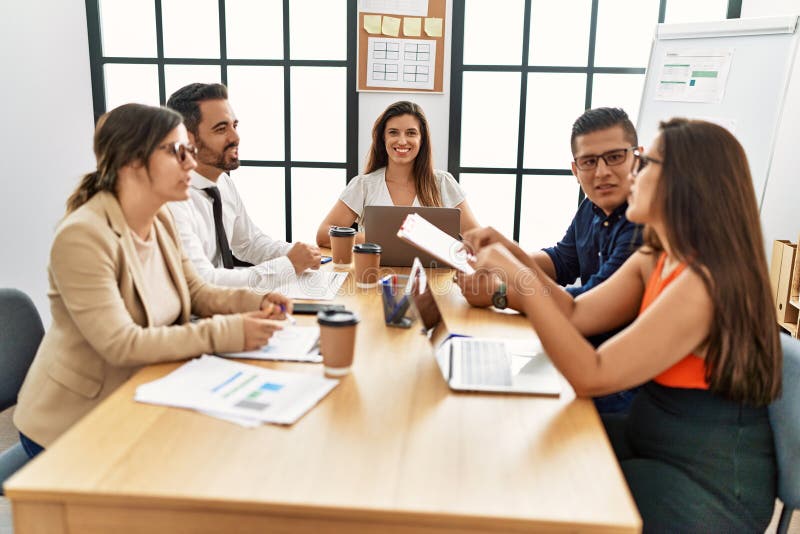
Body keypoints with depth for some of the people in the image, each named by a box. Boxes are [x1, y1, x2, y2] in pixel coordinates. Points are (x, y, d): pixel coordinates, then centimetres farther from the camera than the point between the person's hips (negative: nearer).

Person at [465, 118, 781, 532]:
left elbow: (590, 377, -29)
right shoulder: (655, 261, 2)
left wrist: (522, 279, -29)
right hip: (652, 438, 8)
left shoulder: (704, 282, -28)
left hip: (709, 485, -8)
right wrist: (513, 257, -4)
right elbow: (576, 315, 4)